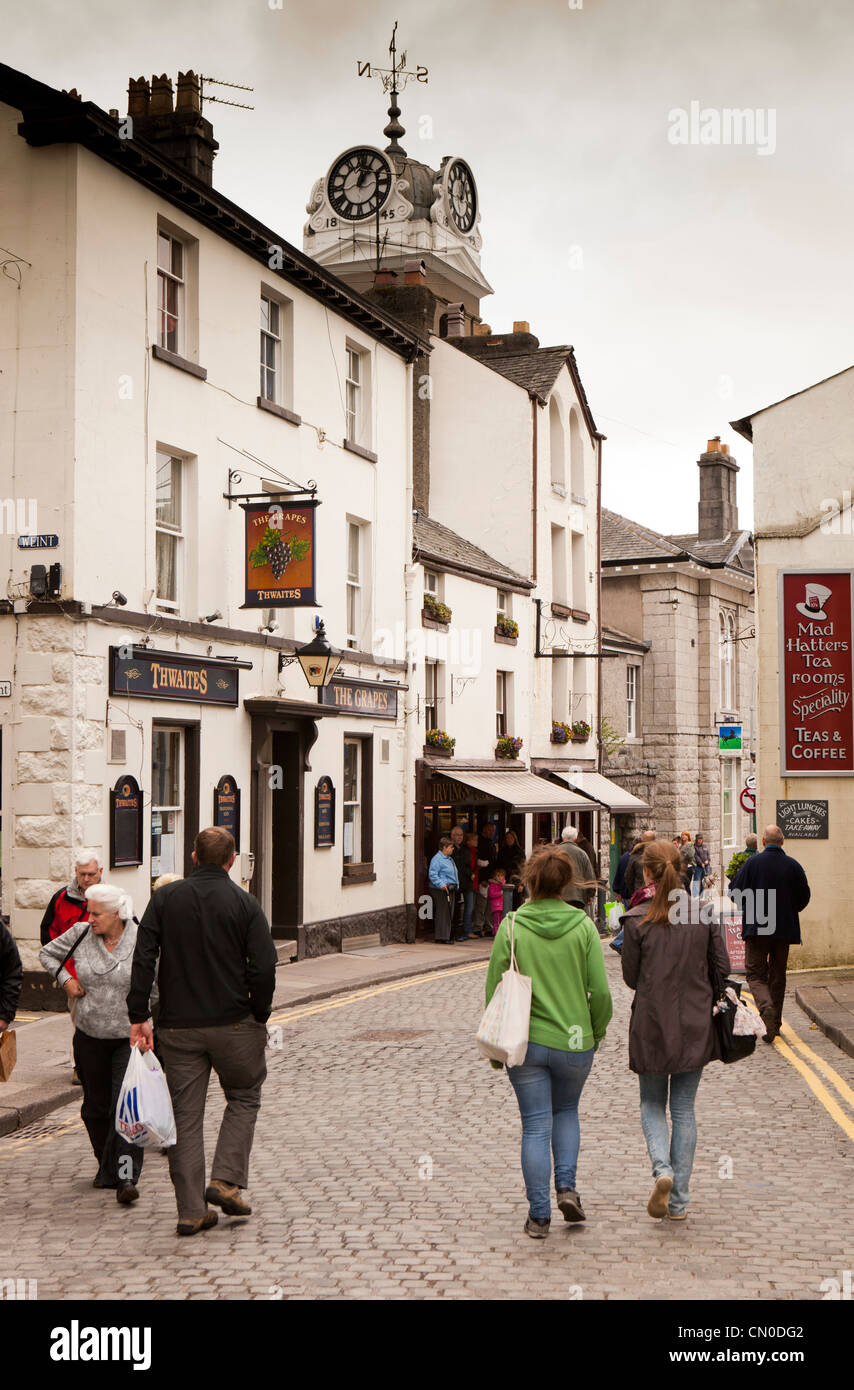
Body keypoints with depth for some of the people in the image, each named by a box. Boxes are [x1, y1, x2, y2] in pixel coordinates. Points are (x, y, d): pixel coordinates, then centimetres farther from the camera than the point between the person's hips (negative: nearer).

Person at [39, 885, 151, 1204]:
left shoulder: (141, 941, -12)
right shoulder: (81, 933, -3)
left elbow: (160, 987, -2)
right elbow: (47, 954, 14)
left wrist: (146, 1021, -5)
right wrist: (66, 980, 1)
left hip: (129, 1037, -4)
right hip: (90, 1036, 4)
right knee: (96, 1106, 12)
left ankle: (127, 1177, -13)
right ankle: (106, 1167, 30)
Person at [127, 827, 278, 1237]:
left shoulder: (165, 898, 2)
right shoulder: (245, 904, -4)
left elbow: (142, 960, -4)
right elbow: (263, 968, -10)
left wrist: (138, 1017, -1)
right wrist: (260, 1017, 3)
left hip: (178, 1026, 2)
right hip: (233, 1023, -2)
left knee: (185, 1113, 7)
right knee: (244, 1097, 19)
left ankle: (191, 1210, 8)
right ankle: (226, 1180, 5)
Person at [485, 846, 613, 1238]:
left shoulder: (511, 927, -8)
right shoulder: (582, 926, -7)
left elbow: (495, 990, -4)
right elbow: (600, 991, -7)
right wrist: (596, 1031, 11)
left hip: (525, 1043, -1)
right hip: (573, 1042, 1)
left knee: (535, 1126, 8)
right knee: (566, 1112, 24)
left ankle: (539, 1214, 10)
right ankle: (567, 1187, 9)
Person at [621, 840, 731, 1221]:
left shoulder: (637, 920, -12)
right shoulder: (703, 913, -5)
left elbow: (631, 977, -3)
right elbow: (723, 968, 1)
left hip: (652, 1024, -2)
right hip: (695, 1025, 2)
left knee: (652, 1104, 16)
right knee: (684, 1109, 12)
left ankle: (662, 1170, -11)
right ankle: (678, 1200, 12)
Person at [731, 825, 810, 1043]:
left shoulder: (752, 863, -7)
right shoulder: (793, 866, -2)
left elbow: (735, 891, -7)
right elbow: (804, 897, 2)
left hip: (756, 928, -2)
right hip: (785, 929, 3)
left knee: (755, 973, 3)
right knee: (778, 975, 14)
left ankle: (767, 1008, -24)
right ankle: (775, 1022, 17)